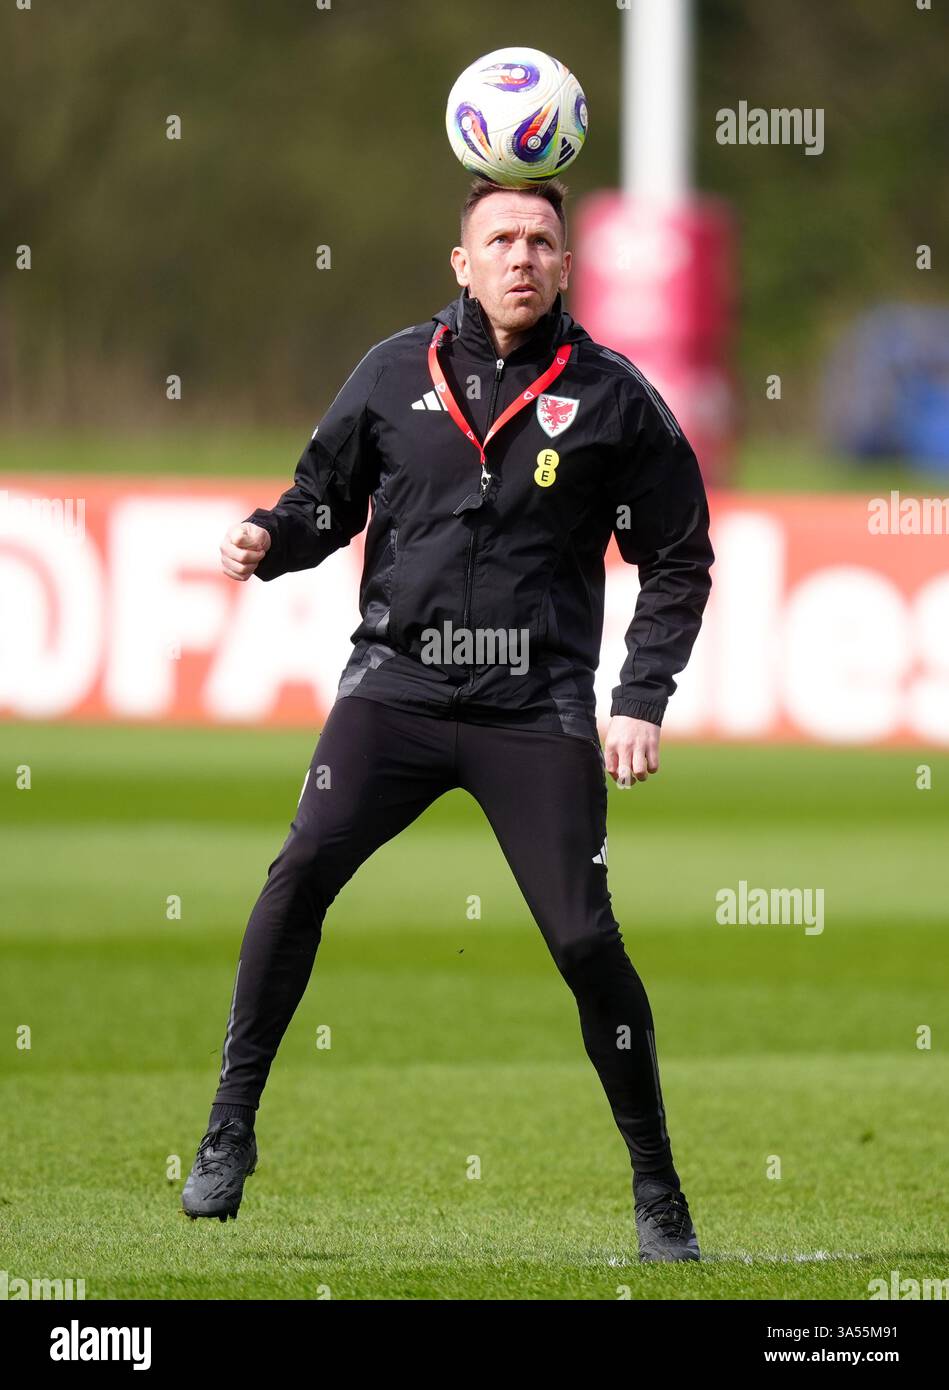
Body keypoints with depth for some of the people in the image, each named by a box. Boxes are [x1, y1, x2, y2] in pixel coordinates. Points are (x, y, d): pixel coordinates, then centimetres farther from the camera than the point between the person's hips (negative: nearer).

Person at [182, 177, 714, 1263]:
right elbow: (328, 496, 18)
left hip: (537, 712, -1)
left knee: (585, 940, -7)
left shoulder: (611, 396, 2)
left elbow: (677, 562, 8)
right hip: (396, 685, 1)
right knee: (302, 871, -19)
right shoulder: (396, 374, 5)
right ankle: (230, 1129, -8)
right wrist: (271, 540, -5)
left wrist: (641, 703, -2)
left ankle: (657, 1192, 9)